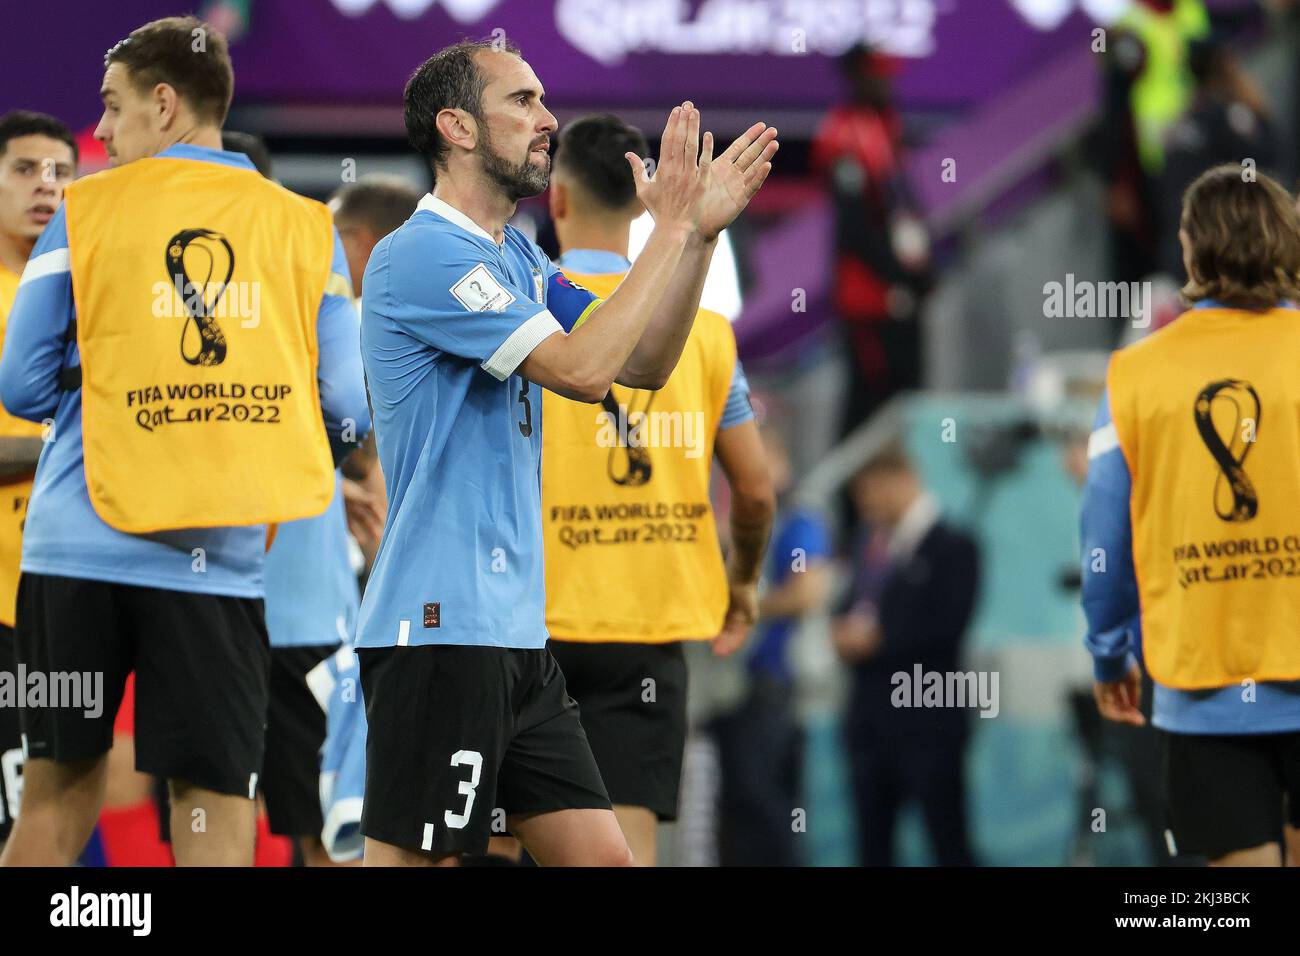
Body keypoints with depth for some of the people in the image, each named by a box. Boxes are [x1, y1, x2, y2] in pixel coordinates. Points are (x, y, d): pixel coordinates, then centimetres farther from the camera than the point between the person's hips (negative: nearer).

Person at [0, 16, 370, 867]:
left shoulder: (85, 213, 4)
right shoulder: (306, 228, 7)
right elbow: (346, 412, 4)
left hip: (79, 543, 0)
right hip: (219, 561, 0)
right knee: (215, 798, 1)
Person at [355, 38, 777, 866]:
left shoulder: (517, 257, 16)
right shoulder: (422, 255, -13)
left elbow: (643, 365, 15)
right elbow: (581, 368, -19)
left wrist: (701, 230, 5)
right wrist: (670, 226, -12)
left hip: (516, 633, 9)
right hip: (440, 629, -9)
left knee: (601, 857, 7)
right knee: (413, 859, -8)